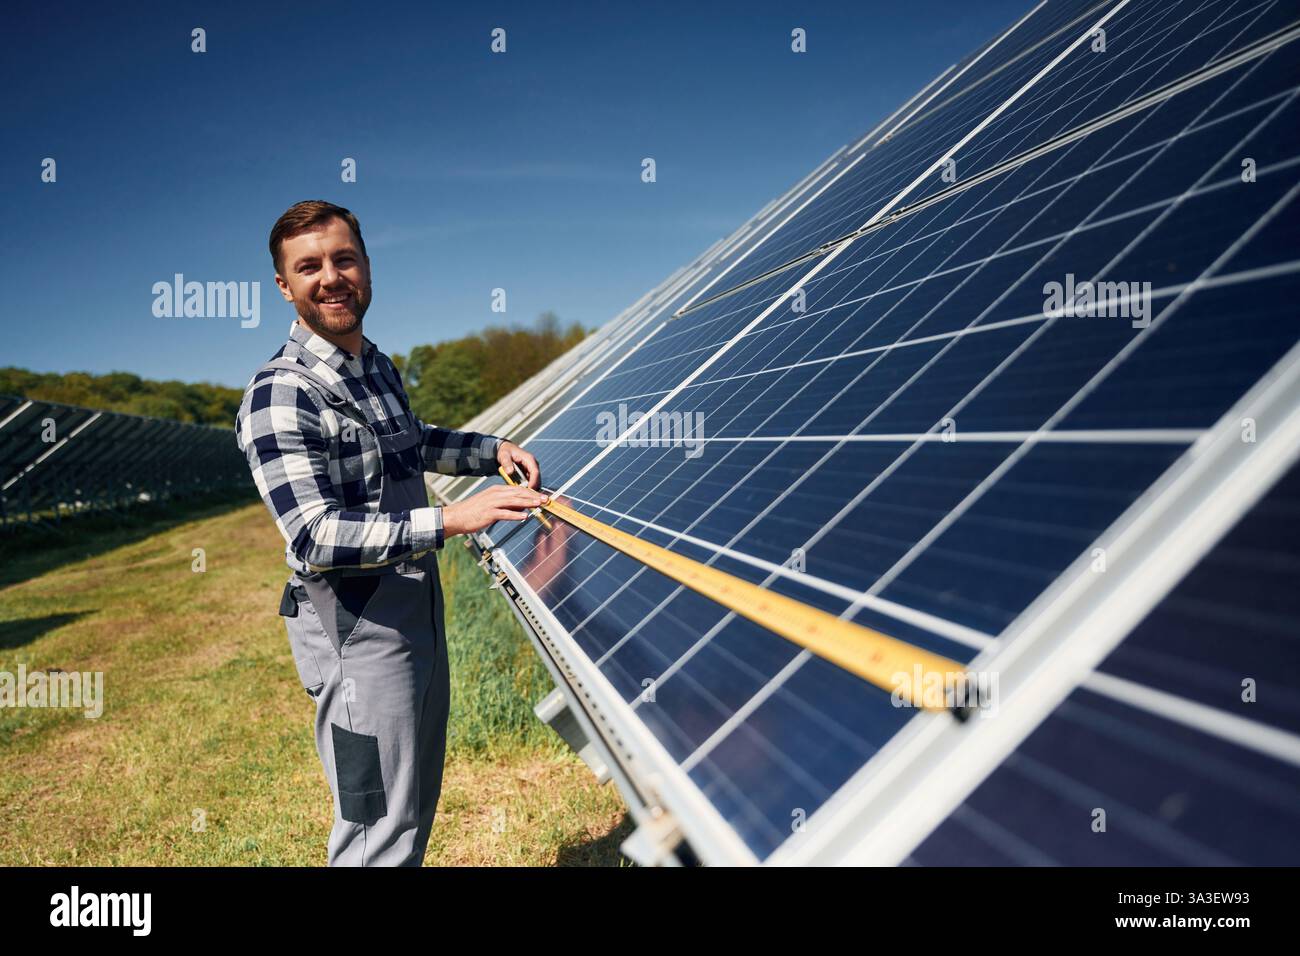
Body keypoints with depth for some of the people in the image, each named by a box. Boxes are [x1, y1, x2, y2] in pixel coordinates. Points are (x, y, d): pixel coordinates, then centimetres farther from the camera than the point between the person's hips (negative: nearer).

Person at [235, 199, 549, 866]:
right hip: (357, 631, -9)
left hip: (418, 609, 9)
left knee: (418, 804, 22)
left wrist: (491, 449, 13)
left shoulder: (377, 367, 9)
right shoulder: (279, 395, -19)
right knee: (381, 833, 2)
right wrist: (450, 520, -33)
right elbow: (314, 537, -27)